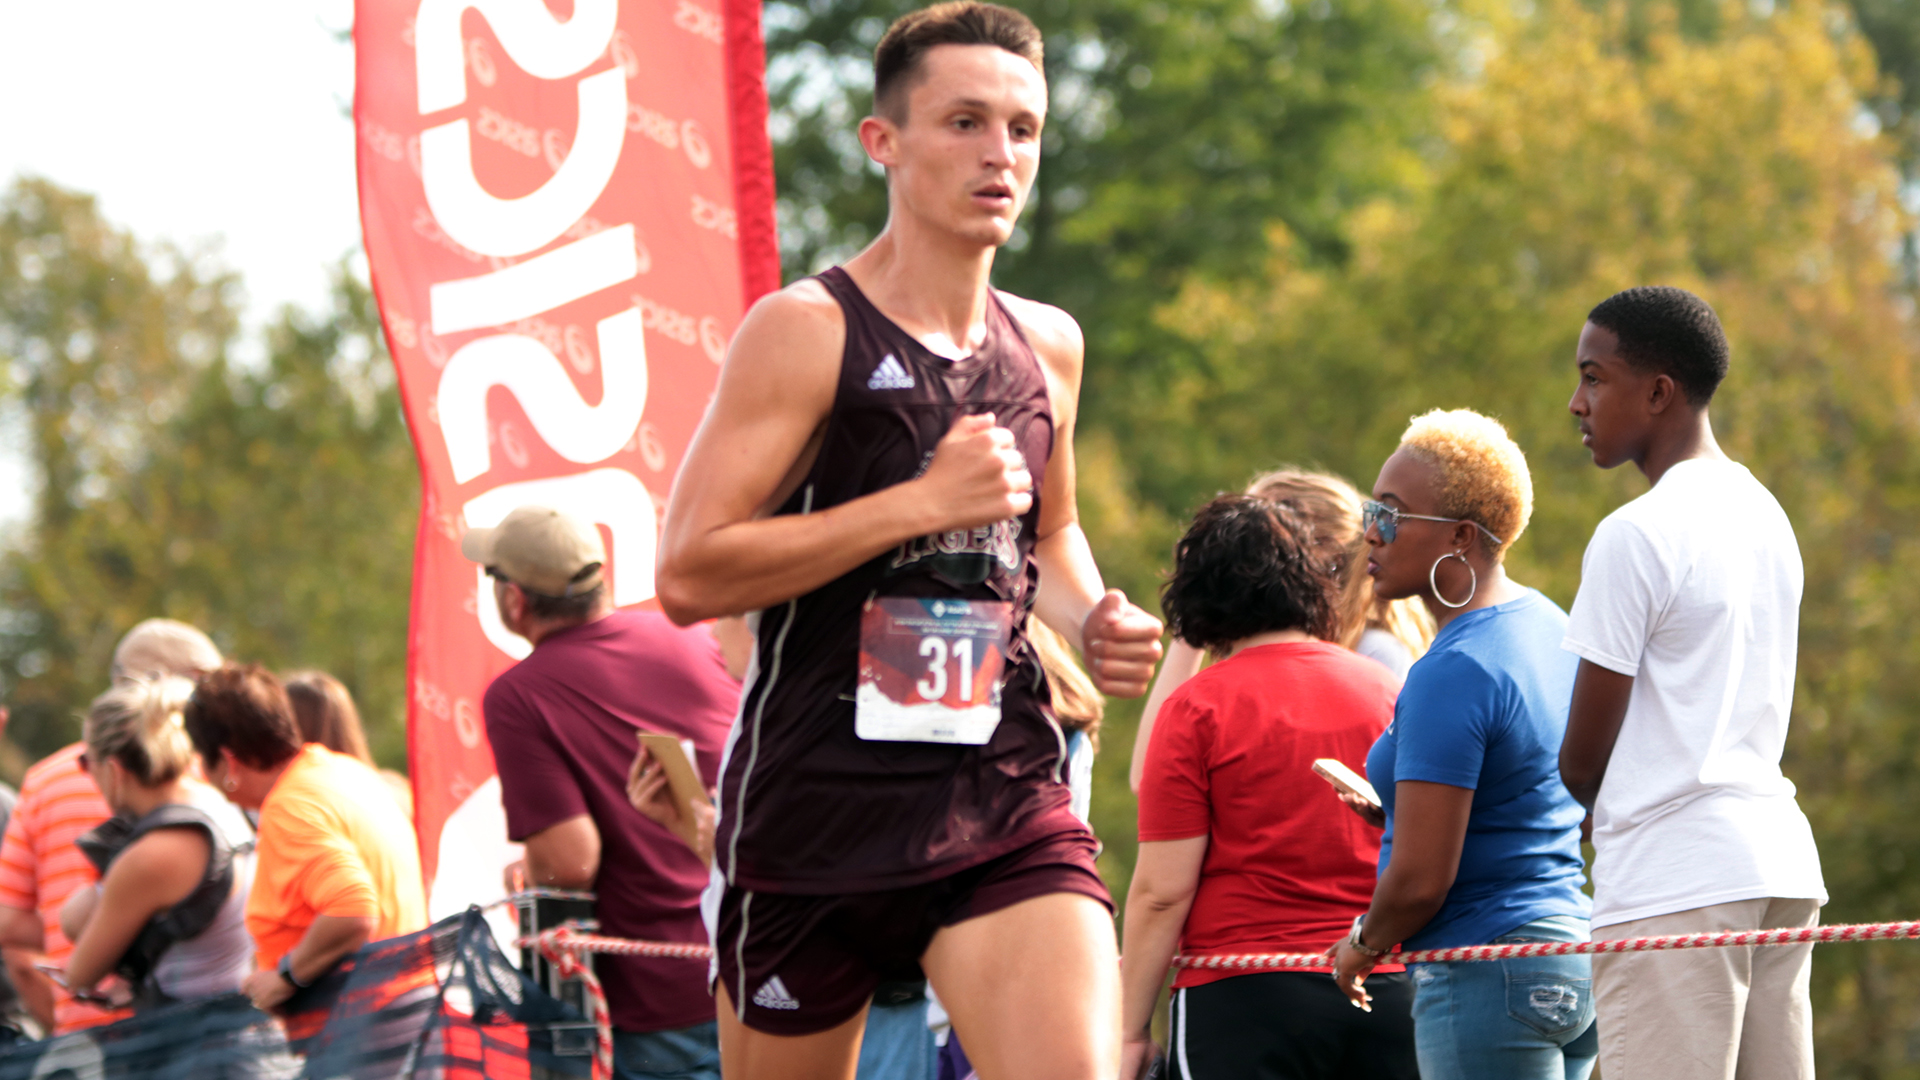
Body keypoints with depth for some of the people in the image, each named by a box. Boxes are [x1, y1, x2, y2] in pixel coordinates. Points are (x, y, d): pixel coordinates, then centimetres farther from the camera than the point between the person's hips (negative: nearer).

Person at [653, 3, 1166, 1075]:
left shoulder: (1049, 346, 11)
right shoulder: (806, 332, -8)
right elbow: (690, 574, -16)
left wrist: (1094, 619, 8)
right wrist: (923, 502, -19)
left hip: (1009, 799, 3)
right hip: (814, 808, -3)